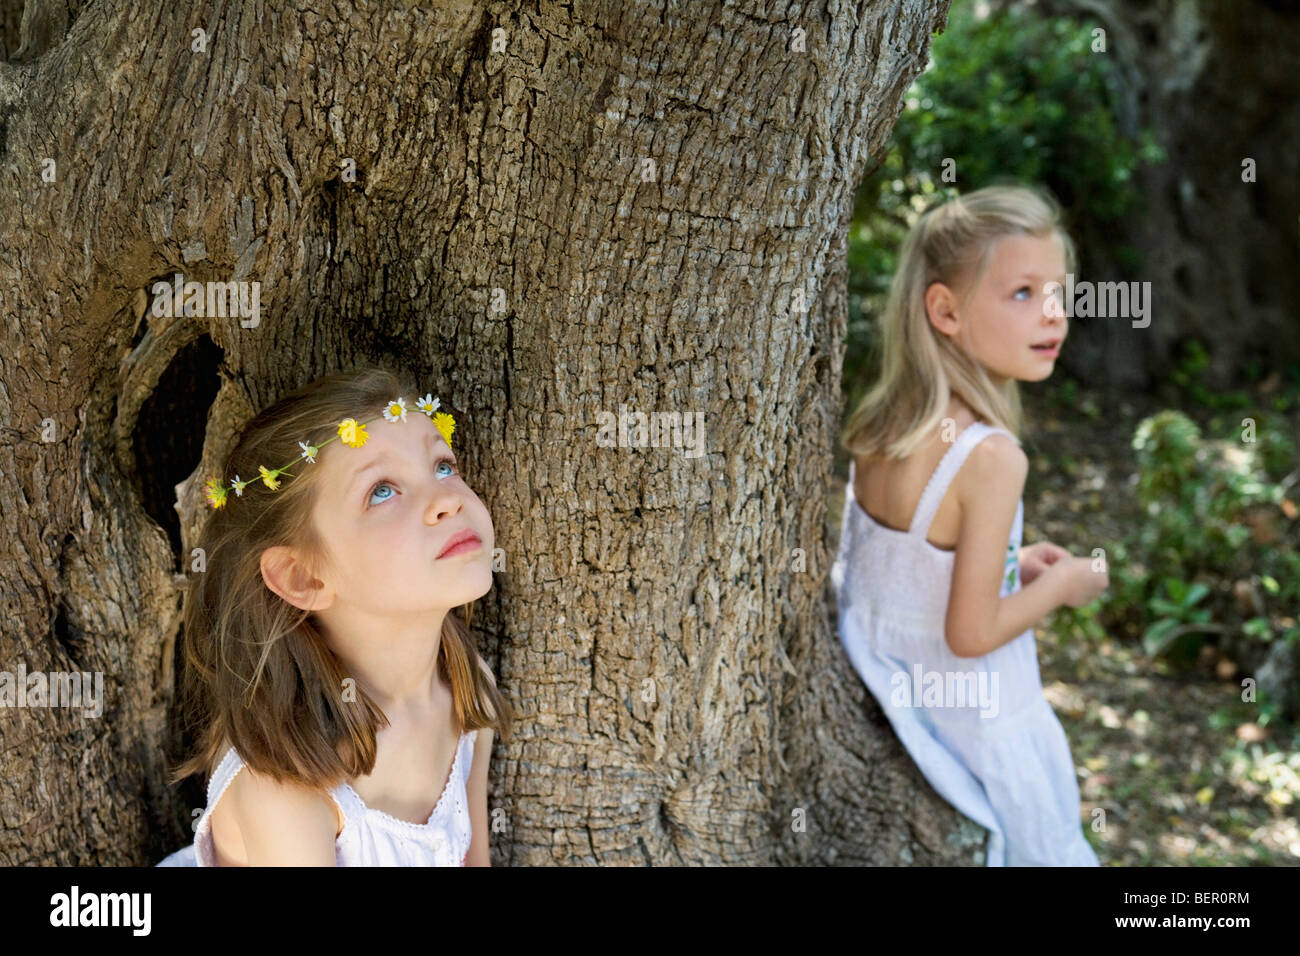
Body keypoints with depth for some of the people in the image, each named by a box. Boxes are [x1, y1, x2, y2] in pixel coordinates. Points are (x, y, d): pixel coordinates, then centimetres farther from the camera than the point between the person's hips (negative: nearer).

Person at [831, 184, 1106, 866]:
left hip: (884, 693, 7)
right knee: (1049, 849, 15)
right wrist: (1061, 585, -9)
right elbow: (971, 633, -25)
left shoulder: (880, 427, -6)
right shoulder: (991, 457, -29)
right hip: (978, 724, -7)